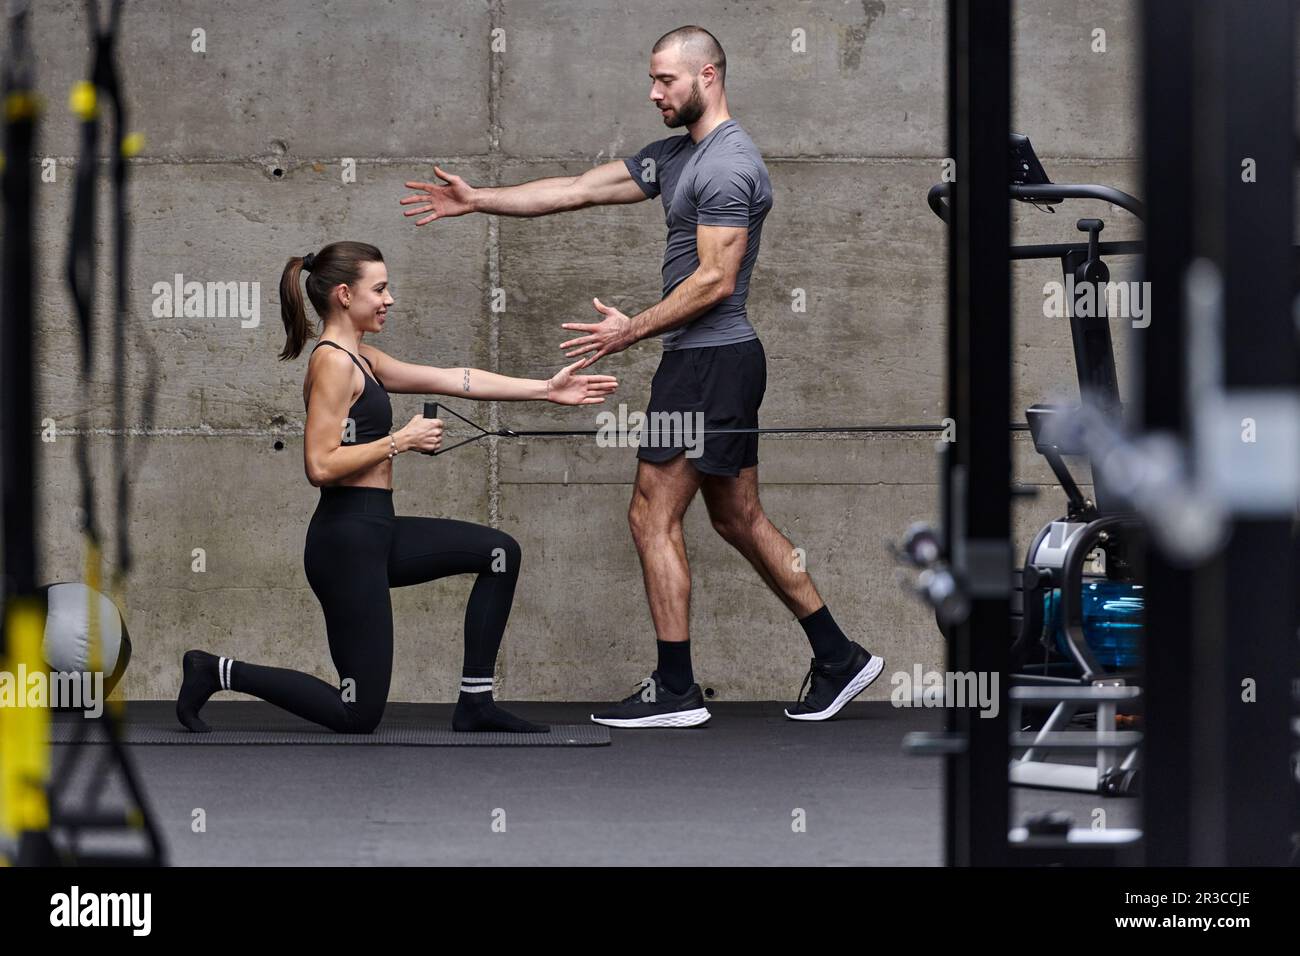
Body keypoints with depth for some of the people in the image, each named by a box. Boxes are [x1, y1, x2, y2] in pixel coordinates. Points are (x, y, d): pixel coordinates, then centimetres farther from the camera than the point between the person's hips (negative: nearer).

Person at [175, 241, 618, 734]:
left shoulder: (361, 360, 14)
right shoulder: (334, 362, -15)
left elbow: (457, 379, 15)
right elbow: (321, 465, -23)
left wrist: (547, 389, 14)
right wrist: (401, 441, -15)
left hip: (376, 532, 10)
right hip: (346, 542, -10)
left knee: (499, 552, 14)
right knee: (358, 715, -4)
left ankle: (474, 703, 14)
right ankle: (217, 672, 5)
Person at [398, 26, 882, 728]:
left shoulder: (727, 165, -16)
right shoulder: (677, 156, 16)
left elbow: (715, 281, -21)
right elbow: (577, 190, 17)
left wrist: (632, 330, -16)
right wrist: (477, 201, 14)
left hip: (709, 359, -10)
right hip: (719, 360, 10)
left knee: (653, 516, -5)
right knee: (739, 519, 13)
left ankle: (675, 691, -1)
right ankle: (839, 659, 15)